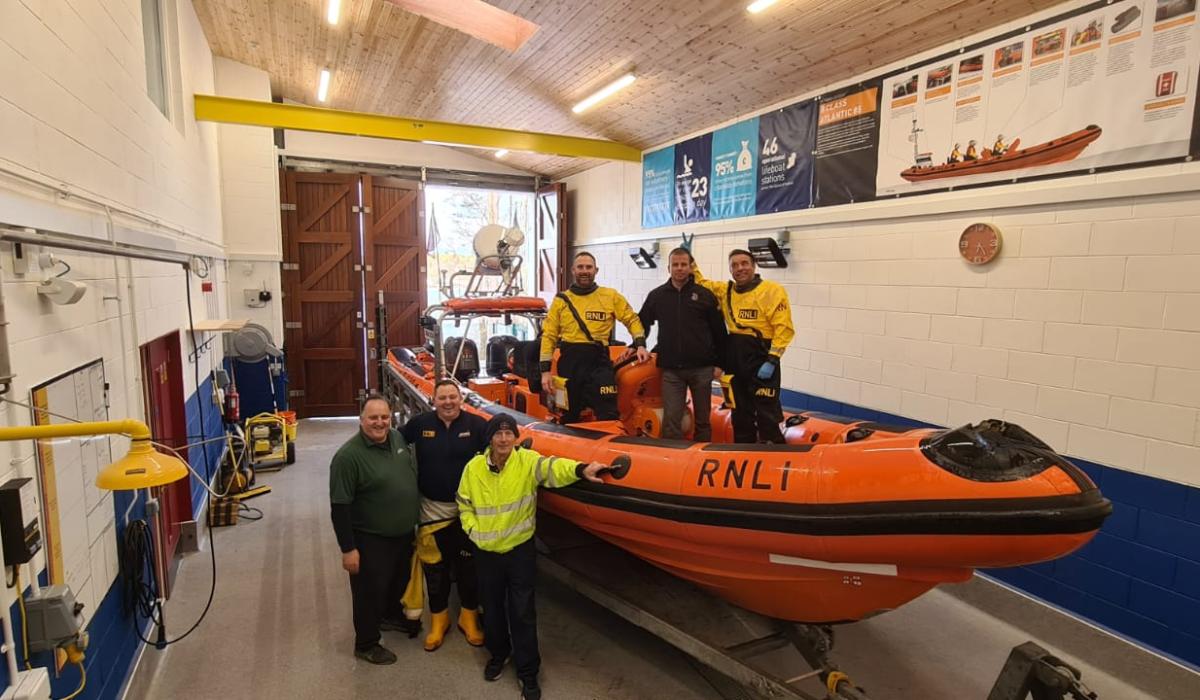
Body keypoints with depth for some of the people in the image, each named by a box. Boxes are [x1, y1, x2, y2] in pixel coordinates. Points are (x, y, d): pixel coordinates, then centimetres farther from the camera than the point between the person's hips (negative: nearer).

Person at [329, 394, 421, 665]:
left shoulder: (398, 439, -3)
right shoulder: (348, 456, -23)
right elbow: (339, 507, -20)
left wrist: (414, 520, 16)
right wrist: (348, 548, -18)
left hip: (404, 532, 7)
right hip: (371, 540, -7)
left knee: (400, 580, 27)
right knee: (370, 591, 11)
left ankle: (392, 616, 53)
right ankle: (366, 644, 33)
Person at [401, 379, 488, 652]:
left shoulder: (476, 424, -9)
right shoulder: (420, 424, -3)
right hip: (433, 509, 1)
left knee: (468, 565, 13)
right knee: (435, 567, 14)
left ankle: (469, 616, 33)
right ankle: (438, 618, 35)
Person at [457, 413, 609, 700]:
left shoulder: (527, 461, -15)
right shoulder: (473, 468, -6)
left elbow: (552, 467, -35)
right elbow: (464, 503, 8)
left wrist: (581, 469, -54)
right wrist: (474, 530, -4)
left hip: (520, 550, -2)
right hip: (487, 552, 2)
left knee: (523, 613, 6)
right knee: (492, 608, 19)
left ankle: (528, 672, 24)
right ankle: (498, 654, 45)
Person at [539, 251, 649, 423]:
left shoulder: (610, 296, 6)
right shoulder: (561, 300, 8)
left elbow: (632, 320, 13)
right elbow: (548, 336, 4)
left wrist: (640, 345, -3)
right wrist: (545, 370, -3)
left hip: (600, 362, -1)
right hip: (569, 363, 2)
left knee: (608, 416, -3)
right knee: (569, 417, 14)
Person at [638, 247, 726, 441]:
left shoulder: (705, 295, 1)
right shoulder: (656, 295, 6)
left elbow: (719, 332, 3)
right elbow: (641, 323, 16)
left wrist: (719, 363, 1)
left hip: (702, 368, 0)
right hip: (670, 369, 1)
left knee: (703, 419, 10)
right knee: (671, 420, -2)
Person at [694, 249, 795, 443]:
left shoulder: (772, 291, -7)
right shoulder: (725, 290, 11)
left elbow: (784, 329, -12)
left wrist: (772, 360, -18)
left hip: (761, 361, -6)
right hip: (734, 362, 6)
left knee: (767, 415, -2)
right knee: (740, 414, 17)